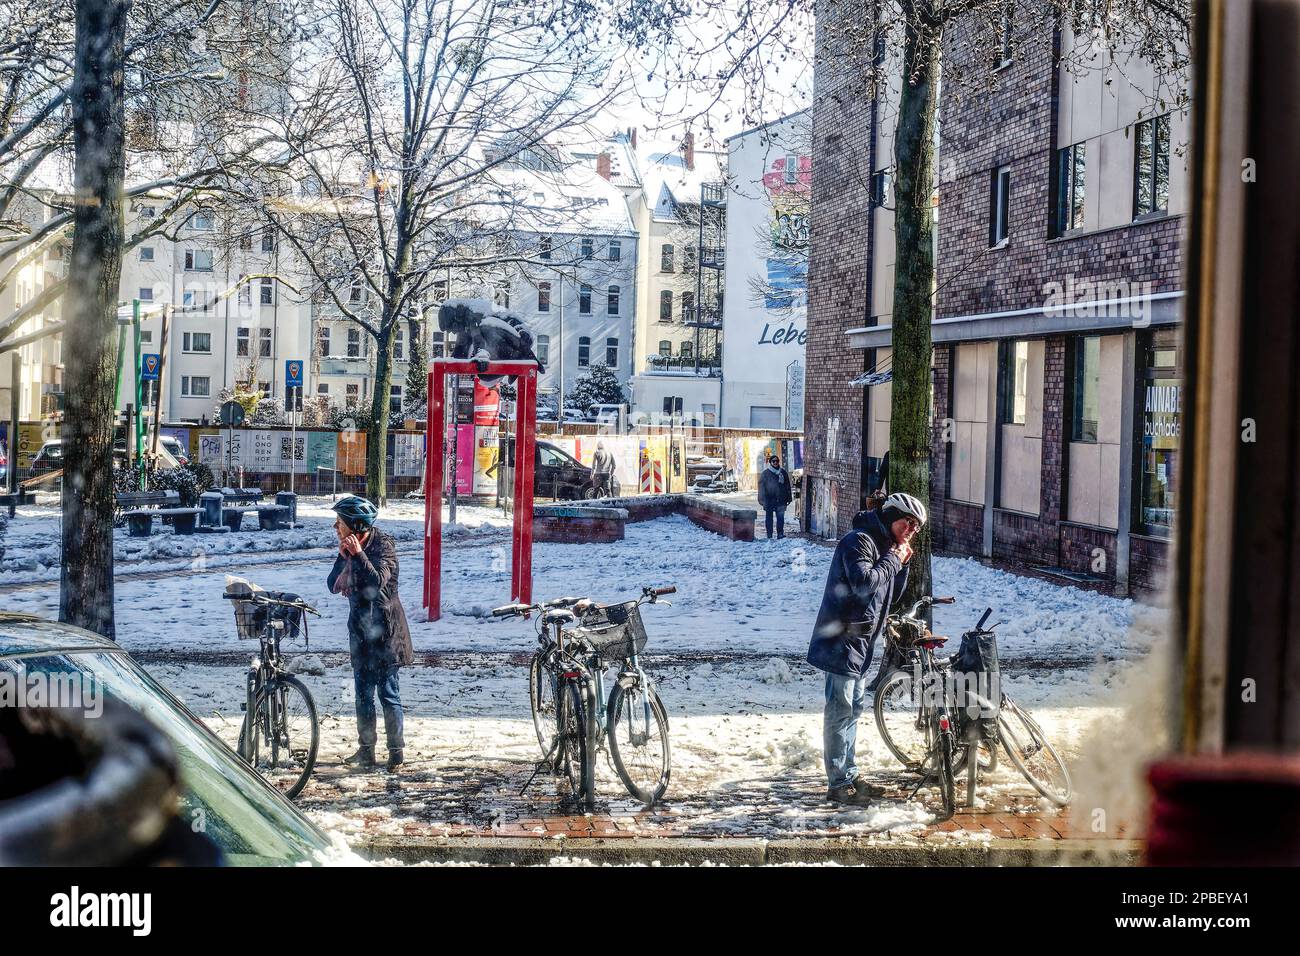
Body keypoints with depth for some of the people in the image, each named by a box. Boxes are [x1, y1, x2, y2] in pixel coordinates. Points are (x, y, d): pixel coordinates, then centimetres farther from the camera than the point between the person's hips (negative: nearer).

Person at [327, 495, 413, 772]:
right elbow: (333, 586, 2)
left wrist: (358, 554, -27)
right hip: (360, 627, 7)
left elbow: (377, 582, -25)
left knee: (388, 692, -4)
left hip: (384, 629, -7)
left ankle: (396, 750, 4)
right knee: (363, 693, 11)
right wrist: (343, 557, -11)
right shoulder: (350, 547, 7)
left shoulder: (382, 546, -12)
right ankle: (366, 749, 19)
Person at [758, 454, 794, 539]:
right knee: (769, 517, 5)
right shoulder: (765, 473, 1)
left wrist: (789, 497, 11)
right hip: (769, 499, -2)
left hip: (781, 499, 2)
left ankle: (780, 533, -4)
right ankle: (769, 536, 10)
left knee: (780, 516, -6)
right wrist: (762, 499, -8)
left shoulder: (783, 472, 10)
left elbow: (787, 486, 15)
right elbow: (761, 486, -1)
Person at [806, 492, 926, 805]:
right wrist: (892, 560, -15)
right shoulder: (859, 541, -14)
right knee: (840, 712, -5)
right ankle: (838, 784, 0)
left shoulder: (885, 547, 17)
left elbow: (891, 595, 18)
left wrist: (902, 565, 3)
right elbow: (863, 583, -28)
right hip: (842, 640, -10)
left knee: (853, 709, 17)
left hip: (860, 642, 10)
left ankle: (850, 775, 26)